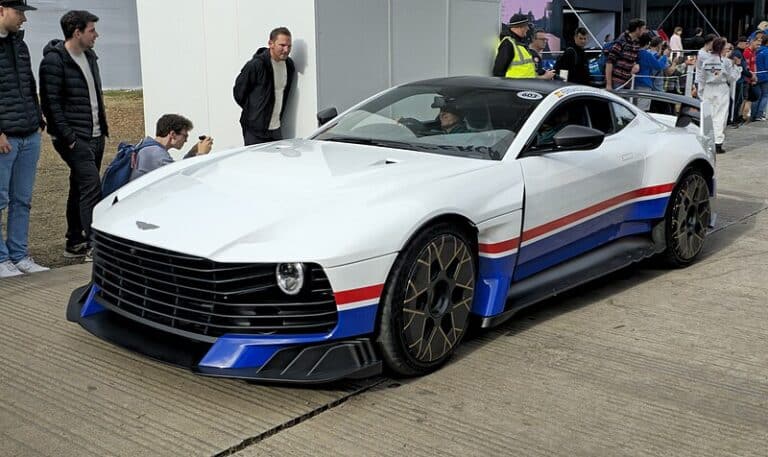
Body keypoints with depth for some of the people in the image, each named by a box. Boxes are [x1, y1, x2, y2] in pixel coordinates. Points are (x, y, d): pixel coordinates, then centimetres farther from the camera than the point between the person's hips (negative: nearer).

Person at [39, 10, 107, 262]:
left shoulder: (89, 56, 14)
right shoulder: (54, 60, -12)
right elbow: (50, 103, -15)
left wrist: (103, 126, 16)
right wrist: (68, 137, -18)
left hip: (95, 136, 8)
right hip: (74, 138, -8)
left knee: (80, 188, 12)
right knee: (92, 186, -15)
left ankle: (75, 243, 21)